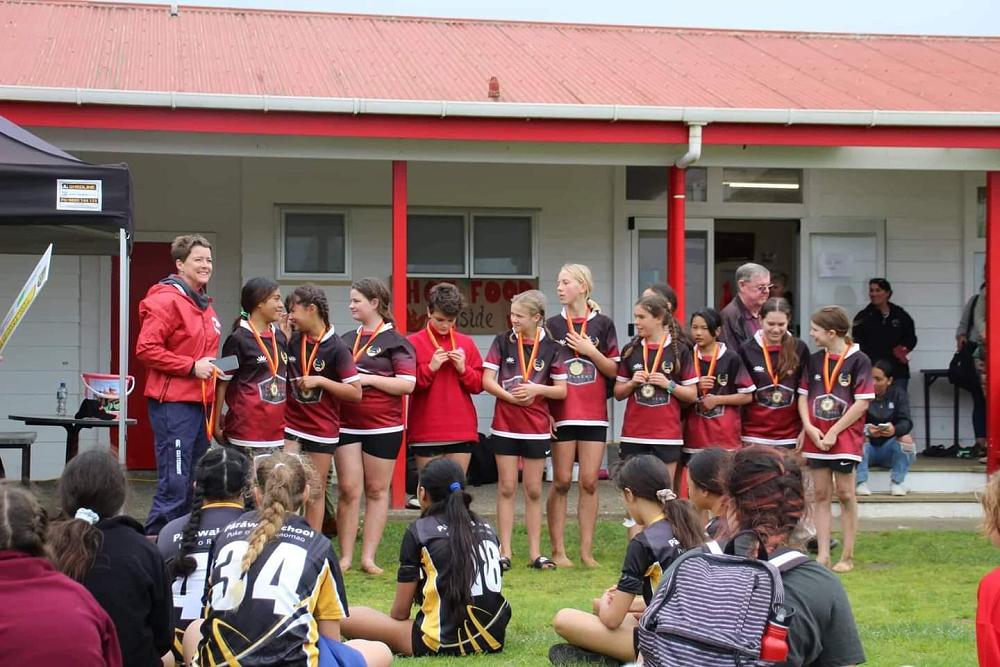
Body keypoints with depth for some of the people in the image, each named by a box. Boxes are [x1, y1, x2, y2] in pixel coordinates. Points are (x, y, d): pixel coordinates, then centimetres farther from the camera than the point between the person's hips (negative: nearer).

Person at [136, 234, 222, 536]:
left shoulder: (204, 303, 18)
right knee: (174, 485, -11)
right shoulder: (167, 300, -9)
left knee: (194, 486, 11)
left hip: (200, 402, 9)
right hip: (174, 403, -9)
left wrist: (213, 367, 13)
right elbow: (146, 349, -16)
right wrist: (192, 367, -17)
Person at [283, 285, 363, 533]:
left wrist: (320, 381, -19)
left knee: (316, 494, 8)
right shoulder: (291, 341, 3)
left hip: (323, 430, -3)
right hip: (290, 426, 3)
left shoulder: (336, 348, -11)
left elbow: (356, 392, -13)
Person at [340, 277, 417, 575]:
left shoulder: (395, 342, -2)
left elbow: (407, 384, -11)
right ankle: (345, 556, 5)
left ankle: (368, 557, 7)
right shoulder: (347, 340, 13)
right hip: (348, 424, 4)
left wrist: (369, 379, -16)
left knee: (377, 490, 3)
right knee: (347, 489, -1)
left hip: (383, 427, -4)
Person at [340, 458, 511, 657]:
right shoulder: (486, 528, 13)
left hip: (446, 642, -6)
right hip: (494, 639, 6)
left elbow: (400, 611, 2)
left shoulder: (418, 531, 0)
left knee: (345, 619, -1)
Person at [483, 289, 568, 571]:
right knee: (506, 489, 2)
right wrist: (511, 397, -16)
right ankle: (505, 553, 6)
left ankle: (535, 553, 12)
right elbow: (487, 381, -4)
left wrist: (536, 389, -16)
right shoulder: (503, 341, -1)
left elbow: (562, 390, 0)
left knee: (534, 491, 7)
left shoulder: (551, 347, -1)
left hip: (537, 428, 1)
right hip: (505, 426, 0)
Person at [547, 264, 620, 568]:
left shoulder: (603, 324, 4)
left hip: (594, 414, 0)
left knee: (589, 482, 1)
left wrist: (591, 351, -10)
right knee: (562, 481, 0)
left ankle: (587, 551, 7)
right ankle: (558, 550, 7)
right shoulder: (552, 325, 4)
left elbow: (613, 370, 5)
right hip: (562, 414, 0)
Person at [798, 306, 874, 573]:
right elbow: (803, 395, 10)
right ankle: (823, 555, 9)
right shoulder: (815, 360, 8)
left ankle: (848, 556, 9)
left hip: (845, 436, -5)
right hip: (816, 437, 5)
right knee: (820, 495, 5)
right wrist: (809, 426, -7)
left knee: (845, 494, 1)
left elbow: (862, 402, -11)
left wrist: (834, 431, -13)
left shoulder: (858, 360, -8)